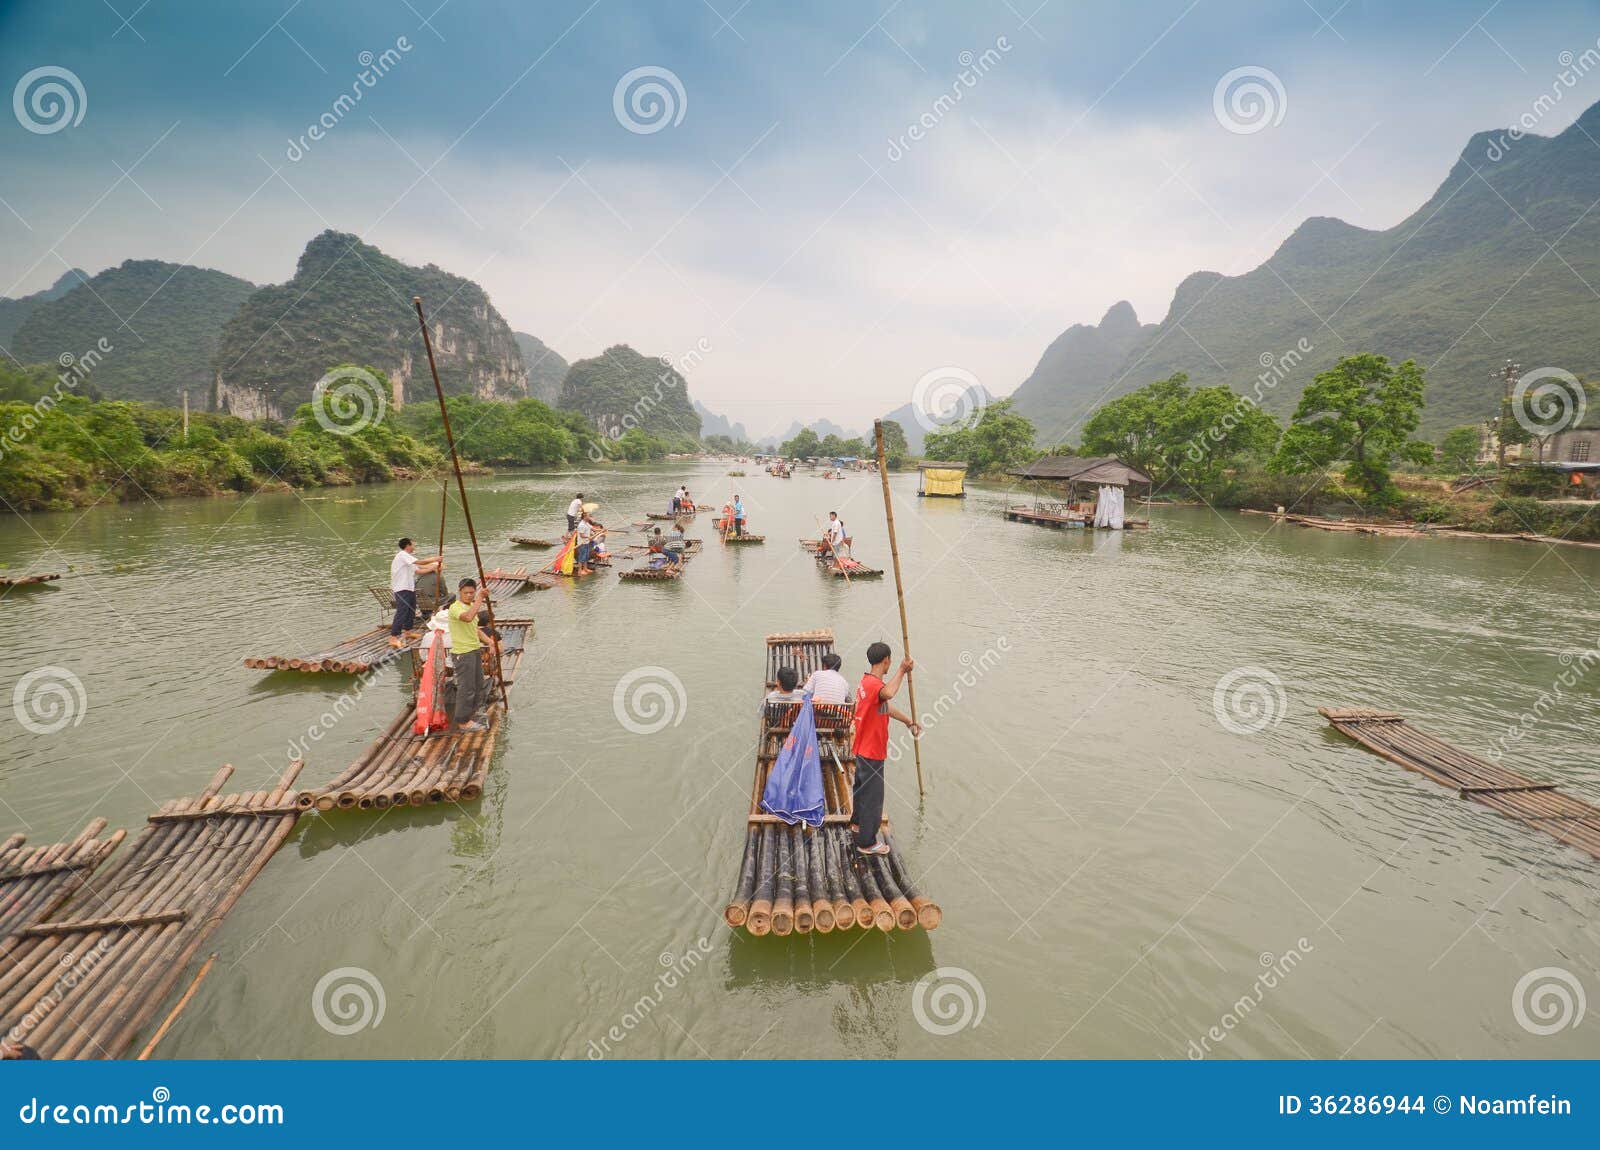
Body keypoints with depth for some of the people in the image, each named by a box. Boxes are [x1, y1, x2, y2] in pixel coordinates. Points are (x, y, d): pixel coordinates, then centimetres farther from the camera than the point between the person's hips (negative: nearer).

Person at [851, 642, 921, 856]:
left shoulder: (867, 681, 7)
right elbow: (888, 693, -52)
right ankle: (866, 842, 16)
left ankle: (860, 823, 50)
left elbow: (886, 706, 19)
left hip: (863, 749, 10)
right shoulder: (873, 684, -27)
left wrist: (909, 721, 22)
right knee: (873, 796, 3)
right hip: (872, 752, -10)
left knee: (862, 787, 28)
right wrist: (902, 670, -41)